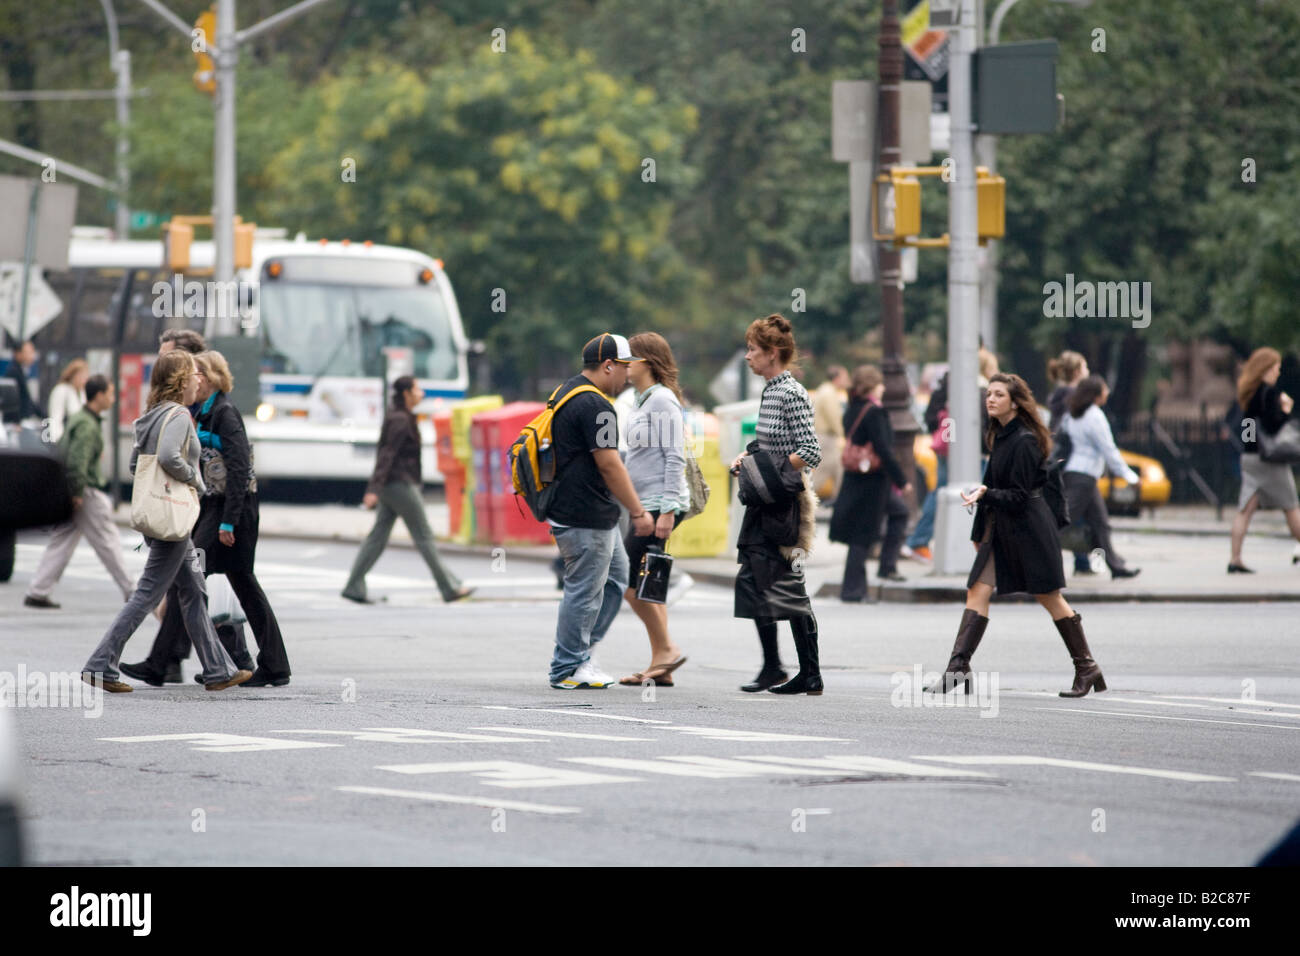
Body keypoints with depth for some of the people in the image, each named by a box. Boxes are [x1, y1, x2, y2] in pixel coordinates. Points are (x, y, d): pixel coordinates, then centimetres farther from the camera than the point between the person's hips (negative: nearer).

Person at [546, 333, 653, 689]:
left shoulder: (566, 393, 16)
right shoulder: (595, 405, -18)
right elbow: (608, 464, -21)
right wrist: (639, 513, -15)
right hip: (587, 518, -11)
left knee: (615, 578, 17)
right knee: (585, 591, -4)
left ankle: (582, 651, 19)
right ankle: (567, 670, 2)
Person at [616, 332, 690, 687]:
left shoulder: (662, 400, -12)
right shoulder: (642, 401, 17)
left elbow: (674, 458, -17)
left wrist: (667, 510, -21)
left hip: (661, 503, -10)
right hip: (645, 505, 10)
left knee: (628, 580, -10)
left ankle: (666, 649, -4)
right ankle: (661, 667, 8)